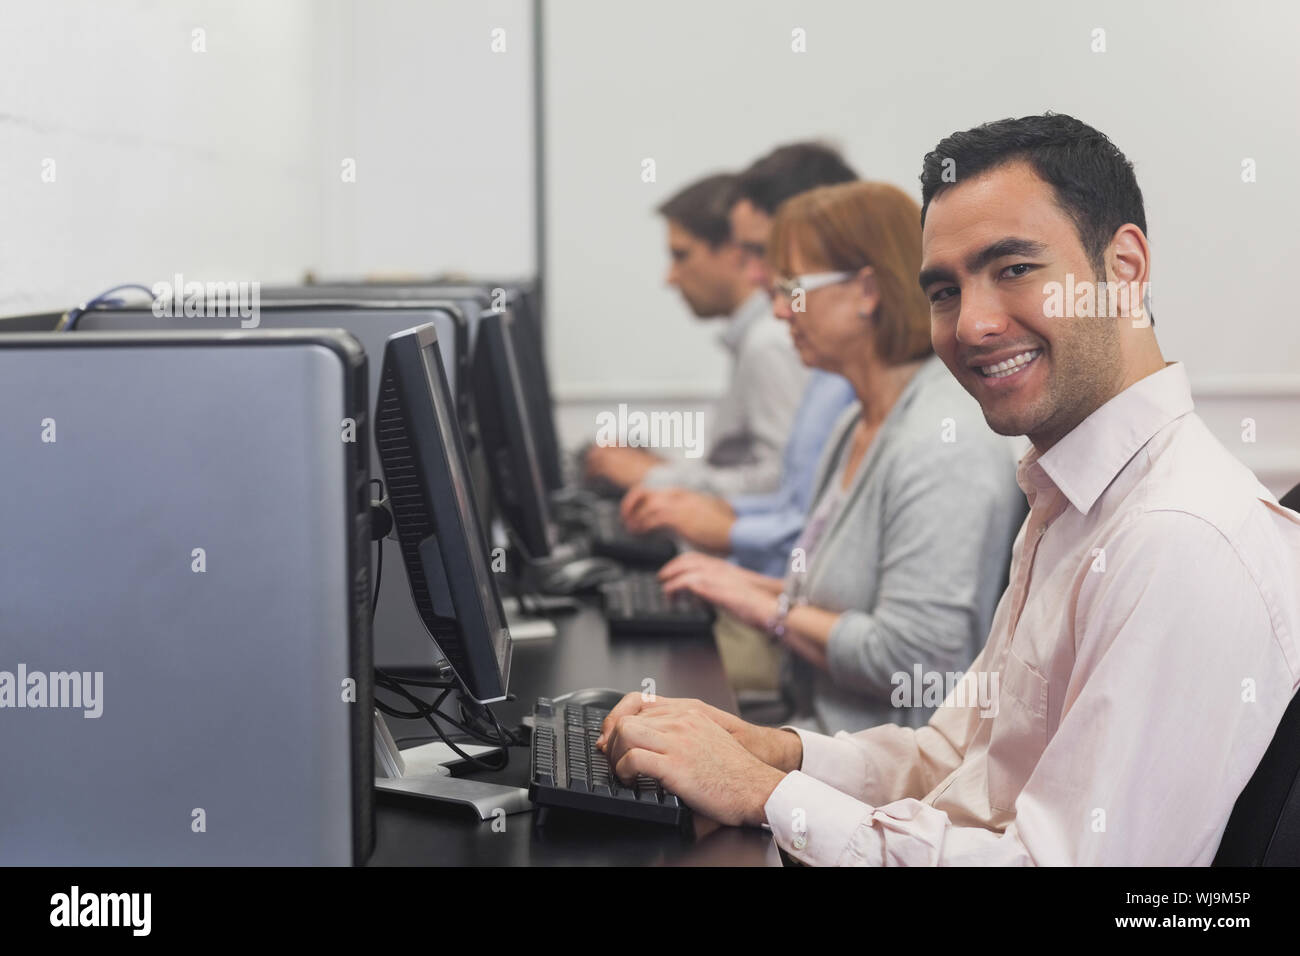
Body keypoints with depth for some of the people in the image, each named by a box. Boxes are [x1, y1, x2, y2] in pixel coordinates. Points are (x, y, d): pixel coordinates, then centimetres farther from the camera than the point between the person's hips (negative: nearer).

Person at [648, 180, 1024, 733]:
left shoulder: (942, 445, -20)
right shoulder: (860, 425, 13)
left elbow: (910, 658, -24)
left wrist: (771, 610, -13)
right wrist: (757, 587, 7)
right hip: (827, 731, 9)